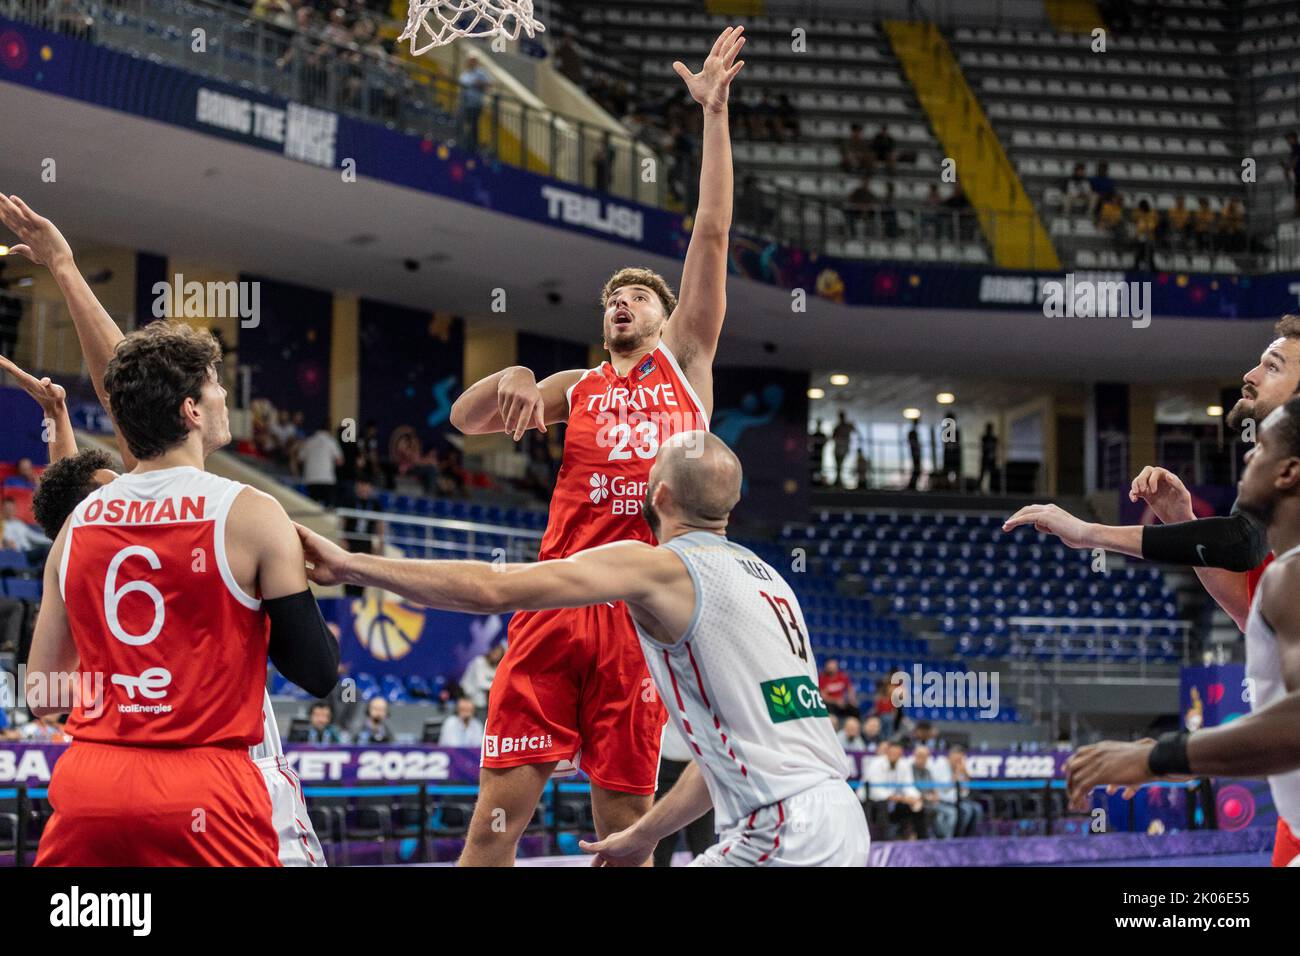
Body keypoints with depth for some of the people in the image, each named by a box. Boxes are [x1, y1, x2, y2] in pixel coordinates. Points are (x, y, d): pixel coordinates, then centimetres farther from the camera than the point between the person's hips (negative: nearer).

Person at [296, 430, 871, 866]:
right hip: (843, 825, 9)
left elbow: (493, 590, -11)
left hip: (784, 840, -9)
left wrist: (352, 564, -5)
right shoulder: (766, 577, 21)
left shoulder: (660, 566, -4)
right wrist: (646, 834, 31)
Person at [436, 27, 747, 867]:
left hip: (644, 607, -1)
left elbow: (712, 235, 10)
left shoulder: (686, 361, 16)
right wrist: (509, 380, -12)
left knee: (625, 817, 2)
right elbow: (464, 420, 10)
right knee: (501, 806, -5)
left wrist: (714, 114, 5)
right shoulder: (575, 388, 21)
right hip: (557, 601, 1)